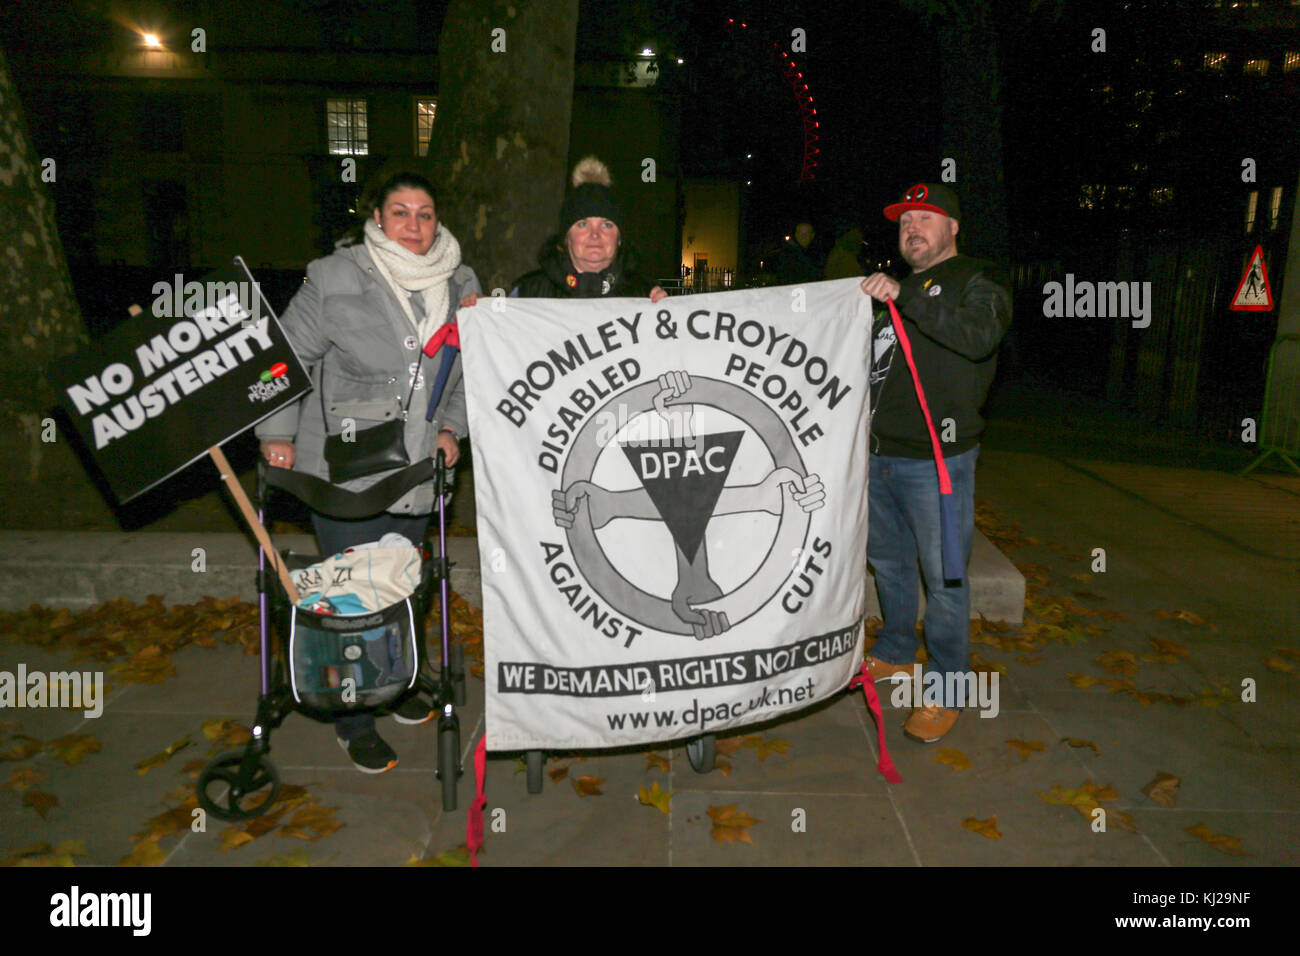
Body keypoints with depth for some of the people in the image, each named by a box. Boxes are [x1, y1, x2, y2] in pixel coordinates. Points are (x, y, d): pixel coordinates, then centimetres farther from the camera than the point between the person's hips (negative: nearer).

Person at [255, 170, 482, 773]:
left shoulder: (459, 284, 6)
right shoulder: (336, 278, -9)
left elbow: (468, 369, 18)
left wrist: (451, 427, 9)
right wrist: (278, 433, -6)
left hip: (416, 470, 5)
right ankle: (355, 722, 16)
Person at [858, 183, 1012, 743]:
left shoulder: (977, 281, -1)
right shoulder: (887, 288, 20)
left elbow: (980, 336, -24)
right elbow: (861, 361, 29)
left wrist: (905, 297, -26)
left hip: (937, 462, -7)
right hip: (879, 453, 7)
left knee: (944, 579, -2)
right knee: (887, 562, 18)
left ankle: (946, 692, 12)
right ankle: (895, 655, 37)